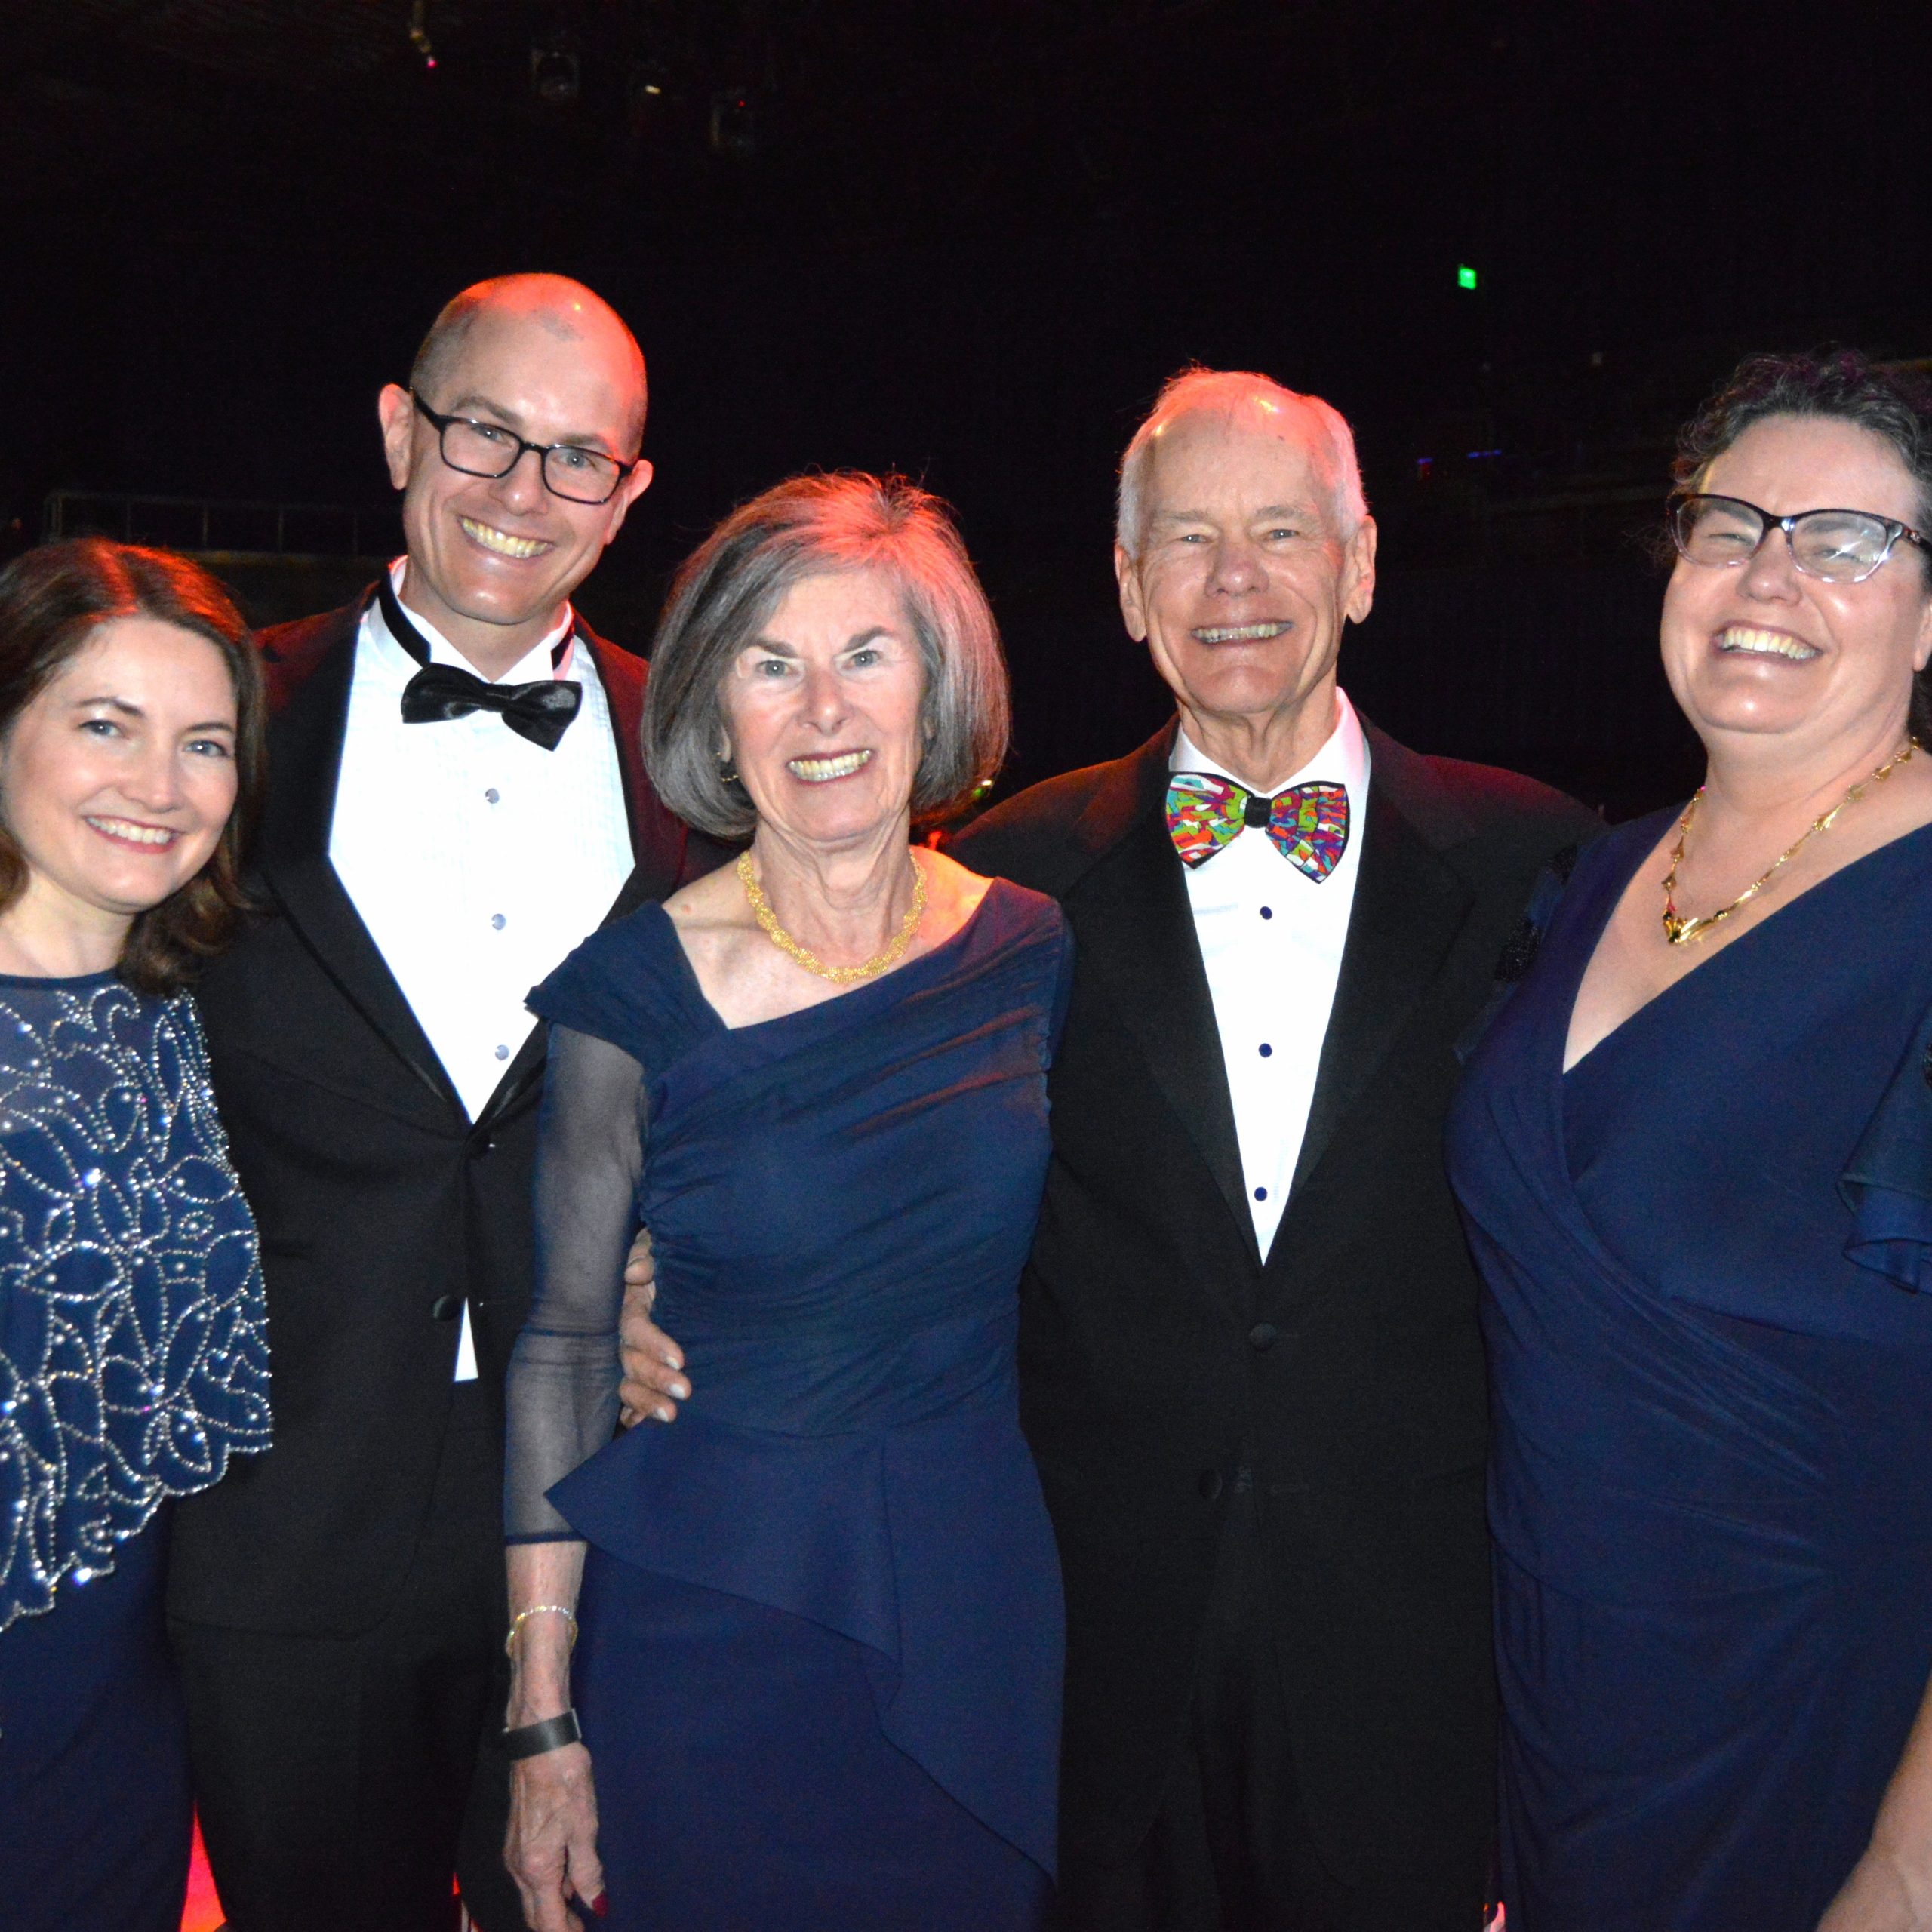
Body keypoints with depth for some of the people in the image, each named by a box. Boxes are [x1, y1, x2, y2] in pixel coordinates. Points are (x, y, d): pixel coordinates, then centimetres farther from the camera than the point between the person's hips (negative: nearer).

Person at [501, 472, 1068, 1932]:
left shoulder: (1032, 949, -3)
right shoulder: (636, 988, -12)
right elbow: (561, 1343, -8)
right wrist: (542, 1713, -7)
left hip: (981, 1607, 3)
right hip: (707, 1626, -2)